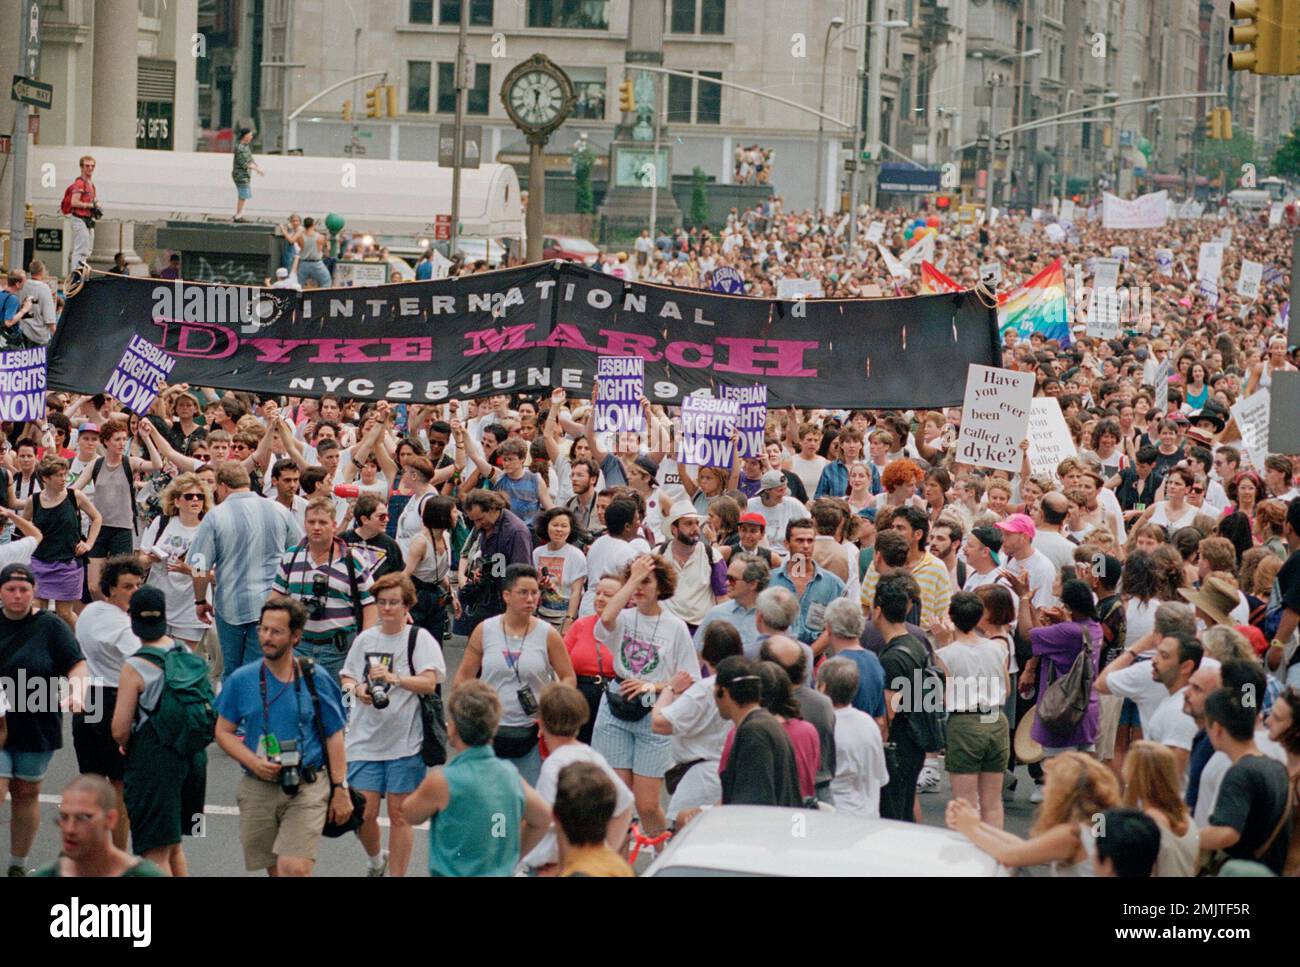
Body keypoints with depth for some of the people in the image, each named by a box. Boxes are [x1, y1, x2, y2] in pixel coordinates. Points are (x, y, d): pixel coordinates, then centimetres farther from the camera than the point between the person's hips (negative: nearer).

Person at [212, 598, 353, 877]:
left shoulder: (316, 678, 0)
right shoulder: (241, 679, 2)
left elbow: (334, 736, 4)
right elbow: (223, 732, 8)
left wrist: (340, 789, 0)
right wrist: (254, 762, -10)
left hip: (307, 790, -3)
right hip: (258, 788, 3)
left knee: (294, 868, -17)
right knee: (275, 870, 10)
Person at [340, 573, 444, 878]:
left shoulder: (419, 638, -3)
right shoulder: (365, 639, 9)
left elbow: (429, 683, -13)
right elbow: (346, 678, 17)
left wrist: (394, 678, -27)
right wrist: (357, 689, -5)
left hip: (405, 739, -3)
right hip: (365, 738, 3)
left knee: (399, 813, 2)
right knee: (363, 812, -2)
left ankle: (396, 873, 12)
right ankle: (376, 861, 27)